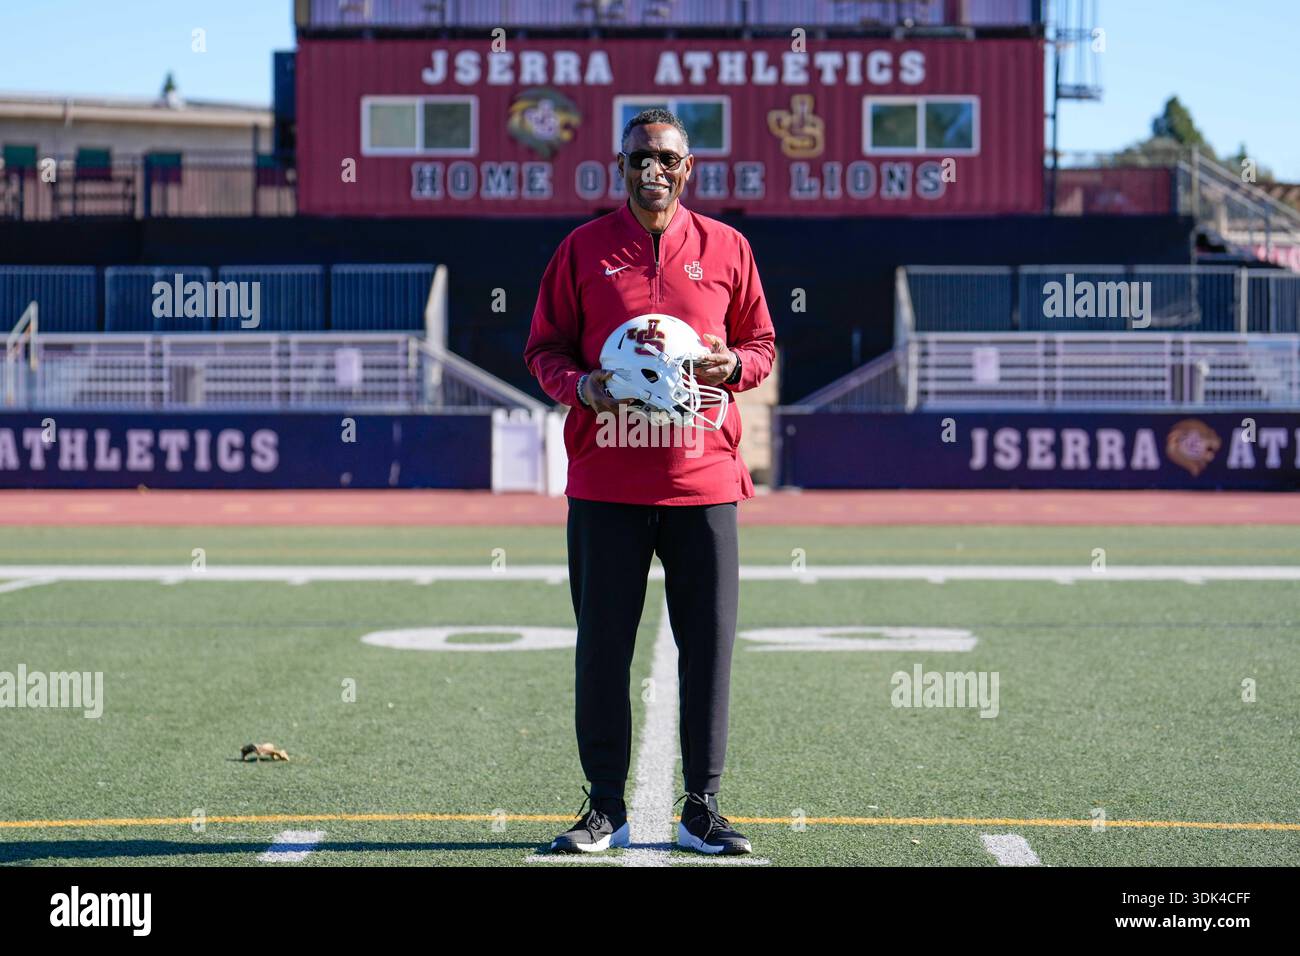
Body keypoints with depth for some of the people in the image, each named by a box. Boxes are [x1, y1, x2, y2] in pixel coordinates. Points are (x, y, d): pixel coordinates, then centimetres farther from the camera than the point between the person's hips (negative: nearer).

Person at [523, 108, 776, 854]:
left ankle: (703, 810, 11)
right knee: (603, 646, 2)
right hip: (604, 483, 0)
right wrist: (580, 385, -12)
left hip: (703, 478, 1)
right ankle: (607, 808, 12)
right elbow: (544, 347, 9)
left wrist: (735, 365, -8)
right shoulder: (583, 249, 7)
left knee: (708, 646, 1)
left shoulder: (726, 248, 9)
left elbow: (762, 343, 14)